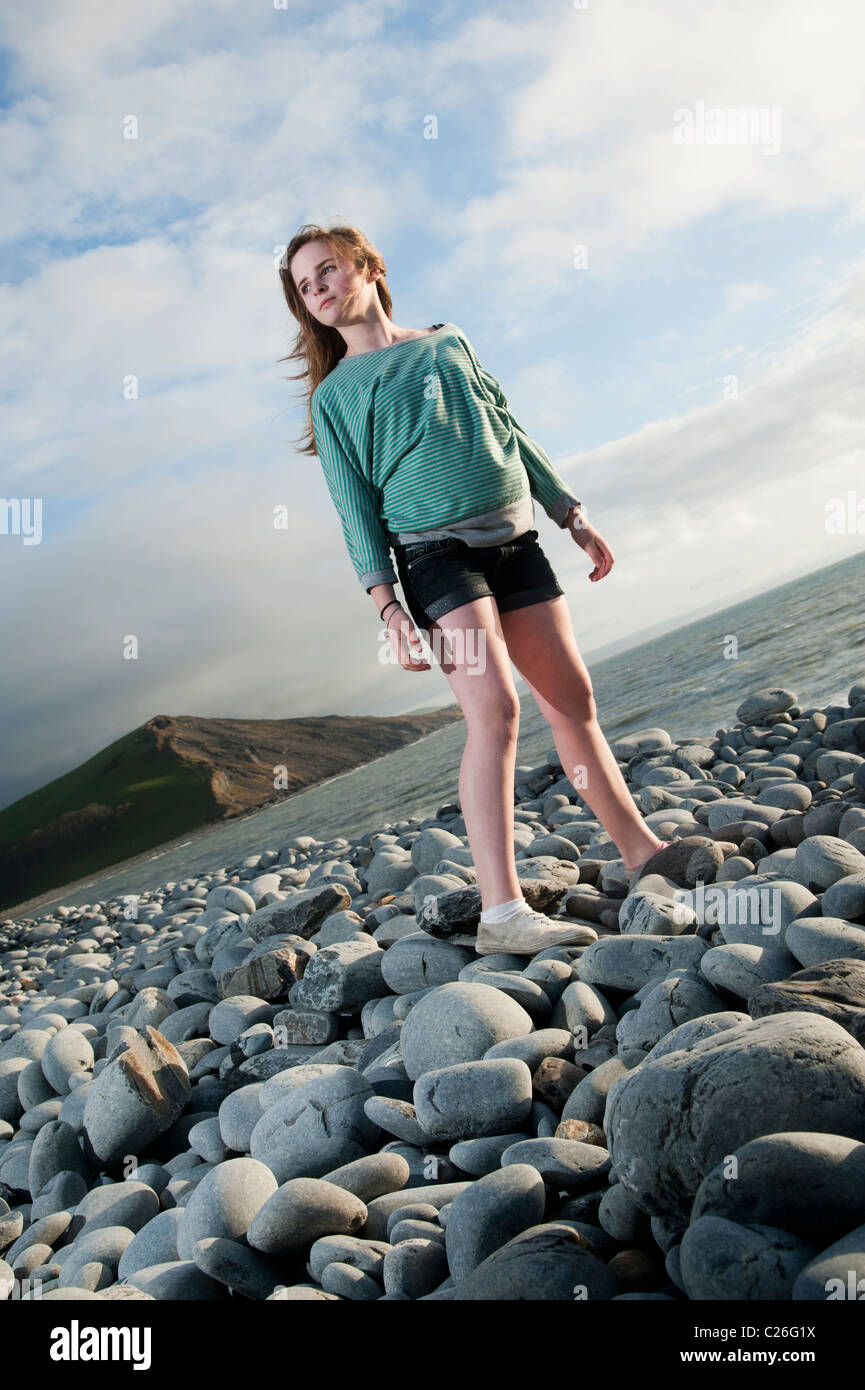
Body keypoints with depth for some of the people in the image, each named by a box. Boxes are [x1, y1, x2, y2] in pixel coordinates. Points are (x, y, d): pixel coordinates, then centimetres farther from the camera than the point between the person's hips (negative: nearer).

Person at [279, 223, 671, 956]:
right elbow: (355, 505, 1)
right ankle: (502, 910, -22)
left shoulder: (449, 341, 19)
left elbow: (512, 432, 21)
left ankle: (642, 850, 18)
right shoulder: (335, 395, 8)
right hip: (436, 549, -4)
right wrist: (386, 603, -10)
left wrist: (574, 515, 17)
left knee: (573, 698, 6)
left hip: (514, 539, 4)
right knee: (495, 710, -20)